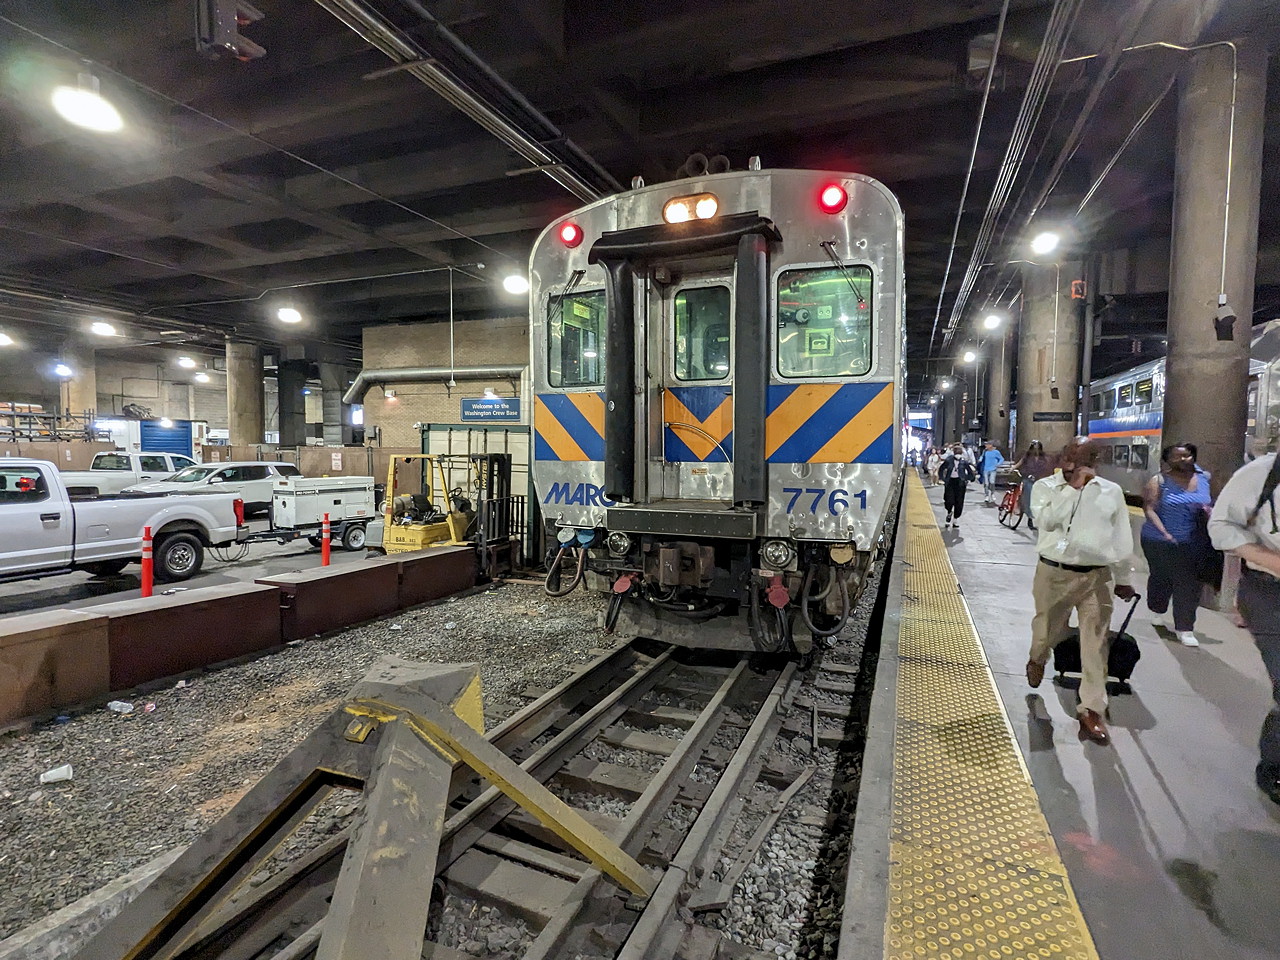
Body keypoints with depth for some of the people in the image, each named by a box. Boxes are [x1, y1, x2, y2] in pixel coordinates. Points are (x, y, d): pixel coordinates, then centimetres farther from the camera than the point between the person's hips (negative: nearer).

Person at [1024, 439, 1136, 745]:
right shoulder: (1045, 486, 1)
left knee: (1096, 642, -1)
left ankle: (1091, 710, 7)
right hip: (1053, 573, -1)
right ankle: (1037, 660, 49)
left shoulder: (1111, 491, 5)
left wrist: (1123, 579, 15)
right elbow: (1048, 519, -16)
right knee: (1047, 630, 15)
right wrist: (1073, 486, -14)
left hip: (1096, 576, 1)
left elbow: (1122, 538, 11)